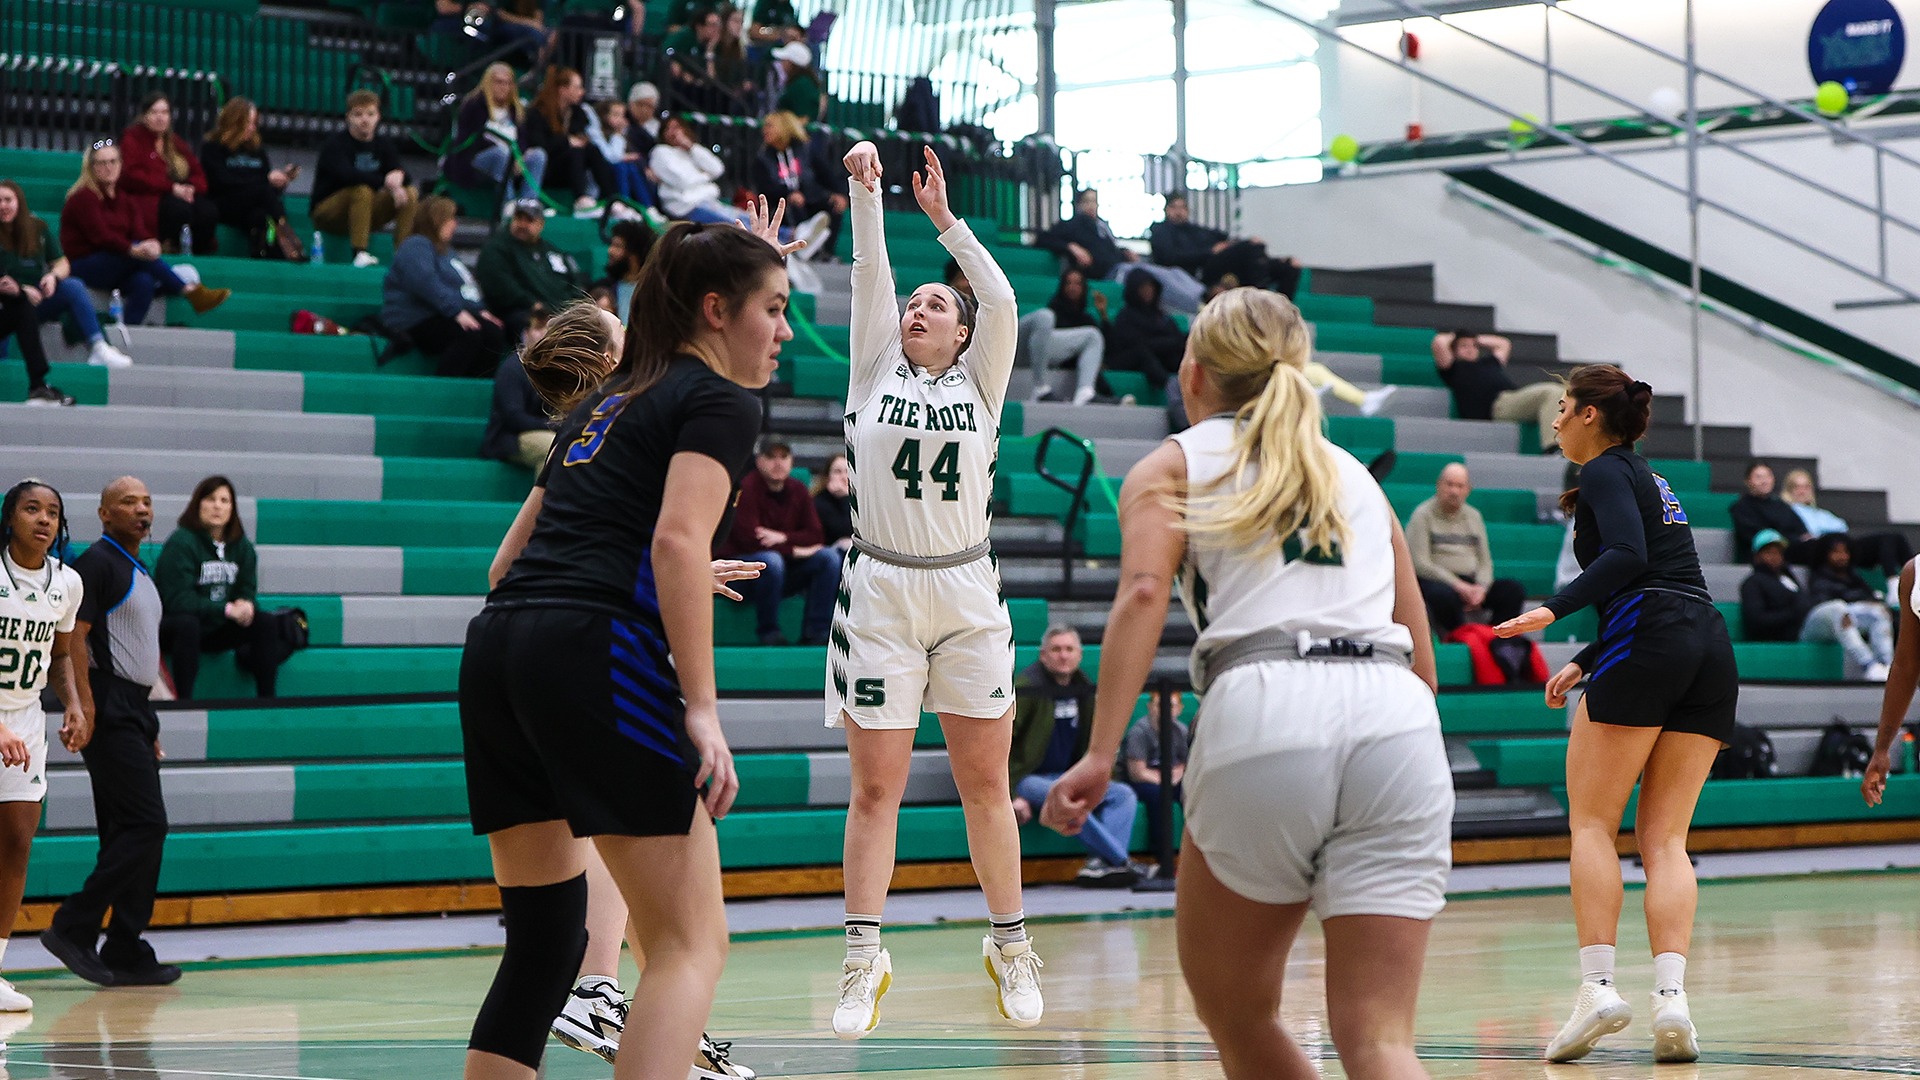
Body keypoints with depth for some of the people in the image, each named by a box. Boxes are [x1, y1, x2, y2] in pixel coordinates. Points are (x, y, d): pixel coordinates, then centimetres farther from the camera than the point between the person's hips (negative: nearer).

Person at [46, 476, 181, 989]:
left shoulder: (139, 572, 21)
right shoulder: (97, 563, -8)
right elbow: (71, 638, -16)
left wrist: (149, 727, 23)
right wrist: (85, 710, -23)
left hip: (134, 714, 9)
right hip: (110, 712, -9)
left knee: (128, 834, 7)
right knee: (146, 823, -15)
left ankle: (126, 954, 8)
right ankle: (73, 928, -11)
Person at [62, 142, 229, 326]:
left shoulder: (122, 199, 18)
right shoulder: (83, 198, -4)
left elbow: (138, 231, 3)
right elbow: (100, 235, -18)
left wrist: (152, 243, -23)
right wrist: (133, 250, -33)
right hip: (84, 267, -6)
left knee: (144, 281, -29)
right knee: (144, 255, -29)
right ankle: (193, 293, -28)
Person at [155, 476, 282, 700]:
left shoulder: (241, 546, 6)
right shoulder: (181, 543, -14)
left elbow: (247, 593, 7)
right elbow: (177, 600, -21)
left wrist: (246, 606, -20)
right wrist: (227, 609, -25)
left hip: (215, 631, 6)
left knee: (266, 626, -12)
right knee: (188, 623, -39)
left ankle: (266, 699, -10)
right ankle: (183, 700, -39)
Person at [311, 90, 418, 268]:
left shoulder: (383, 144, 6)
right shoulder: (335, 144, -13)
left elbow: (399, 170, -8)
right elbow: (345, 174, -31)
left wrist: (398, 176, -34)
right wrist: (386, 182, -35)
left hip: (367, 213, 6)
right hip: (327, 212, -6)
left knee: (411, 193, -13)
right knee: (362, 191, -35)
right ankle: (359, 254, -41)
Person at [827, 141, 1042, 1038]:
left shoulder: (980, 383, 10)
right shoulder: (877, 372, 10)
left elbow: (1002, 300, -4)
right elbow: (869, 277, 0)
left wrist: (944, 219, -5)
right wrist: (865, 193, -5)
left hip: (966, 594, 1)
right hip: (880, 592, -1)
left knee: (985, 781, 6)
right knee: (876, 786, -1)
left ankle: (1010, 946, 17)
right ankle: (863, 961, 1)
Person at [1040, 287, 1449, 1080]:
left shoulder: (1172, 465, 18)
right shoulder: (1354, 472, 30)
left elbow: (1144, 592, -3)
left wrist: (1100, 755, -11)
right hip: (1398, 722, 3)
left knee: (1234, 1014, 18)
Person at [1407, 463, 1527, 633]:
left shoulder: (1474, 516, 19)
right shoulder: (1423, 515, 1)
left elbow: (1485, 561, 15)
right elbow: (1420, 564, -10)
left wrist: (1482, 588, -8)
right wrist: (1458, 585, -18)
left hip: (1471, 582, 5)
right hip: (1436, 581, -5)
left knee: (1514, 590, -17)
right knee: (1444, 595, -40)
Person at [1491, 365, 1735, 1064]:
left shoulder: (1605, 471, 3)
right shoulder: (1650, 479, 28)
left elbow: (1627, 555, -15)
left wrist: (1552, 611, -19)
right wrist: (1583, 664, 35)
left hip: (1647, 642, -7)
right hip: (1711, 649, 8)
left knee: (1592, 823, -2)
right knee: (1665, 839, 3)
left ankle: (1598, 987, -13)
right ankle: (1671, 996, -12)